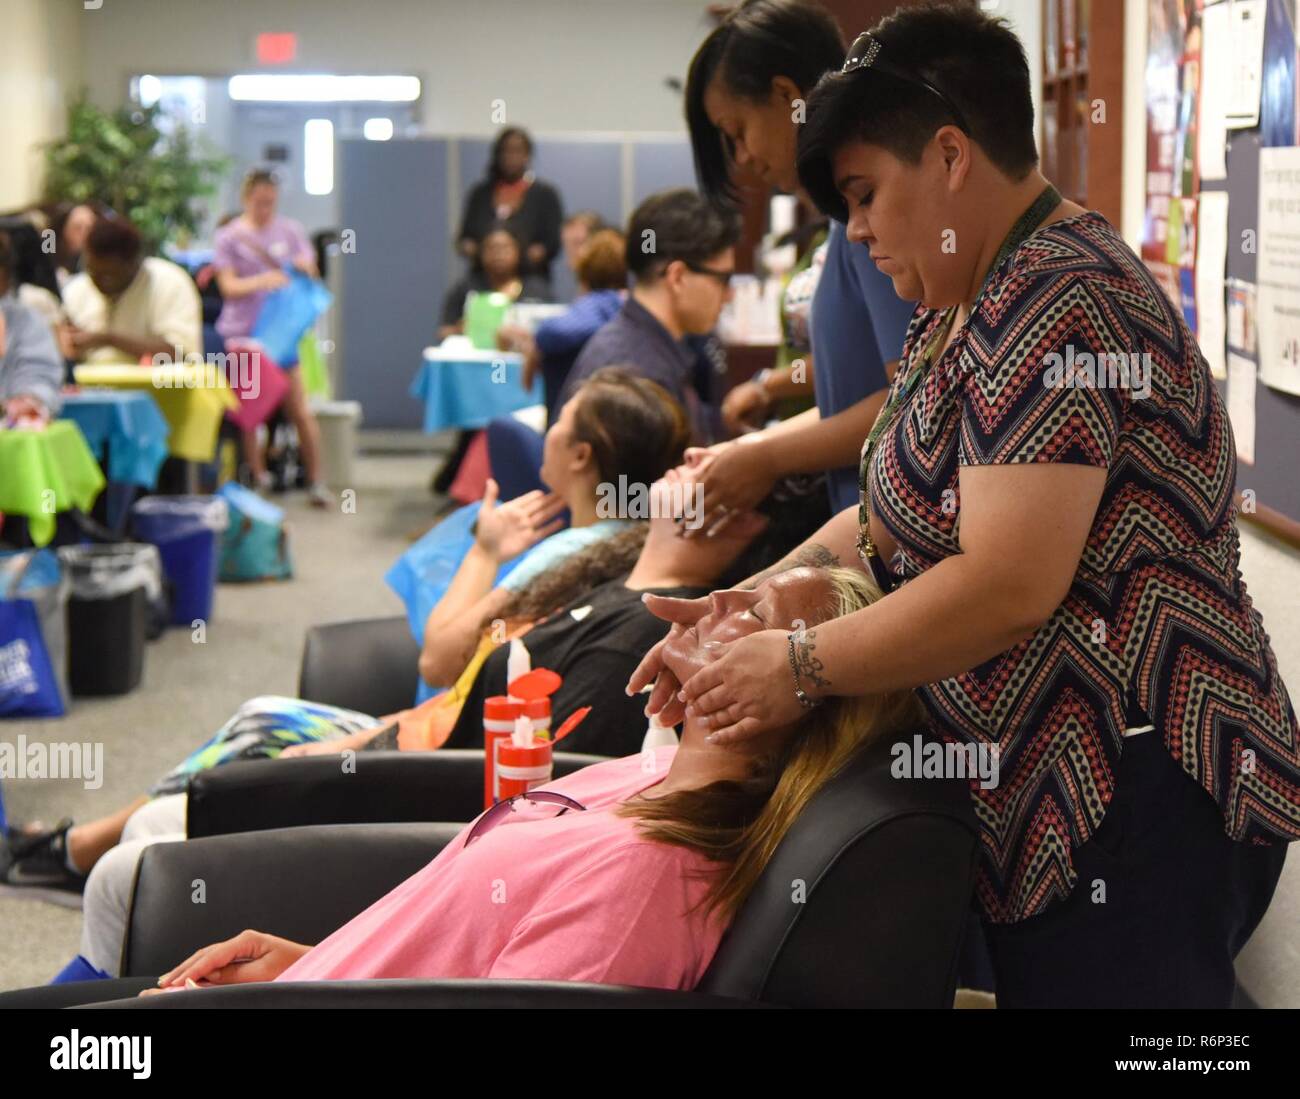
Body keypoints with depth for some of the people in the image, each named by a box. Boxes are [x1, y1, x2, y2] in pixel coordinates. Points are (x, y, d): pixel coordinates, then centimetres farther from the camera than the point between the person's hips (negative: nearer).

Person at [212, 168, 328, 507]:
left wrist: (302, 268, -12)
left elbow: (310, 273, 12)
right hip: (241, 331, -1)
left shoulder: (290, 231, 10)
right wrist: (263, 281, -23)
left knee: (299, 410, -6)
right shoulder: (229, 236, 3)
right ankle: (259, 481, 9)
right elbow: (228, 286, -6)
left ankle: (315, 481, 1)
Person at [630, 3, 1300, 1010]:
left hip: (1131, 807, -10)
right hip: (1043, 795, 10)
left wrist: (801, 666, -16)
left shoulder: (1055, 305, -19)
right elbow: (893, 516, 16)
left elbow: (1007, 585, -26)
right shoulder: (966, 311, 14)